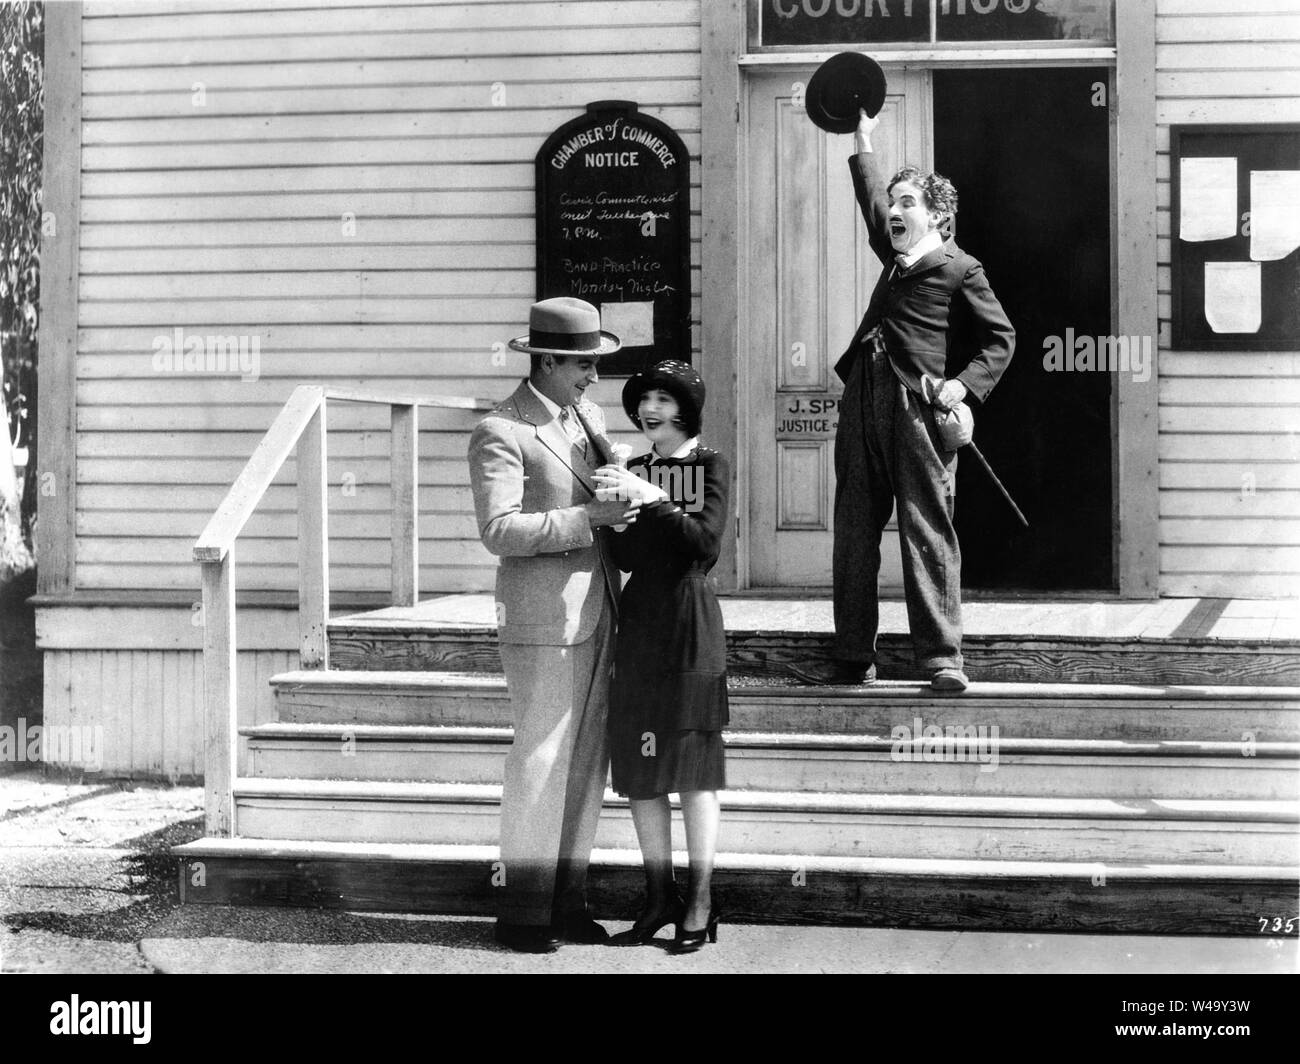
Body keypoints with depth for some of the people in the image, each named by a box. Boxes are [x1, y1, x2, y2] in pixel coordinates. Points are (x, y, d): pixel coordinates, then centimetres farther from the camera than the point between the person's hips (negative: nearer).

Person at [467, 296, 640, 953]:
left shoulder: (588, 417, 15)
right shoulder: (499, 432, -11)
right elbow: (499, 530, -20)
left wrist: (628, 501, 7)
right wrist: (587, 518, -24)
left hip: (597, 612, 8)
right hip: (542, 619, -8)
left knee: (586, 761, 10)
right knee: (539, 763, -3)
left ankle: (567, 901, 20)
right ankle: (521, 912, 8)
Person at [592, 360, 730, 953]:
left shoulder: (711, 466, -1)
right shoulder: (634, 471, 13)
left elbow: (706, 541, -15)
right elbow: (623, 558, 10)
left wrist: (648, 497, -21)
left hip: (689, 624, -5)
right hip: (638, 621, 5)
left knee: (692, 765, -2)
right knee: (638, 766, 5)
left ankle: (700, 903, 6)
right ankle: (659, 897, 16)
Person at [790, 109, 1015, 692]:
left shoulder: (961, 270, 0)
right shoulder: (894, 256, 19)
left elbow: (1001, 338, 2)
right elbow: (871, 199, 36)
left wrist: (965, 383, -11)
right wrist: (863, 141, 39)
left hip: (919, 410, -7)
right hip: (863, 405, 7)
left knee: (928, 535, -5)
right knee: (853, 535, 6)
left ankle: (941, 657, -1)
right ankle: (852, 656, 12)